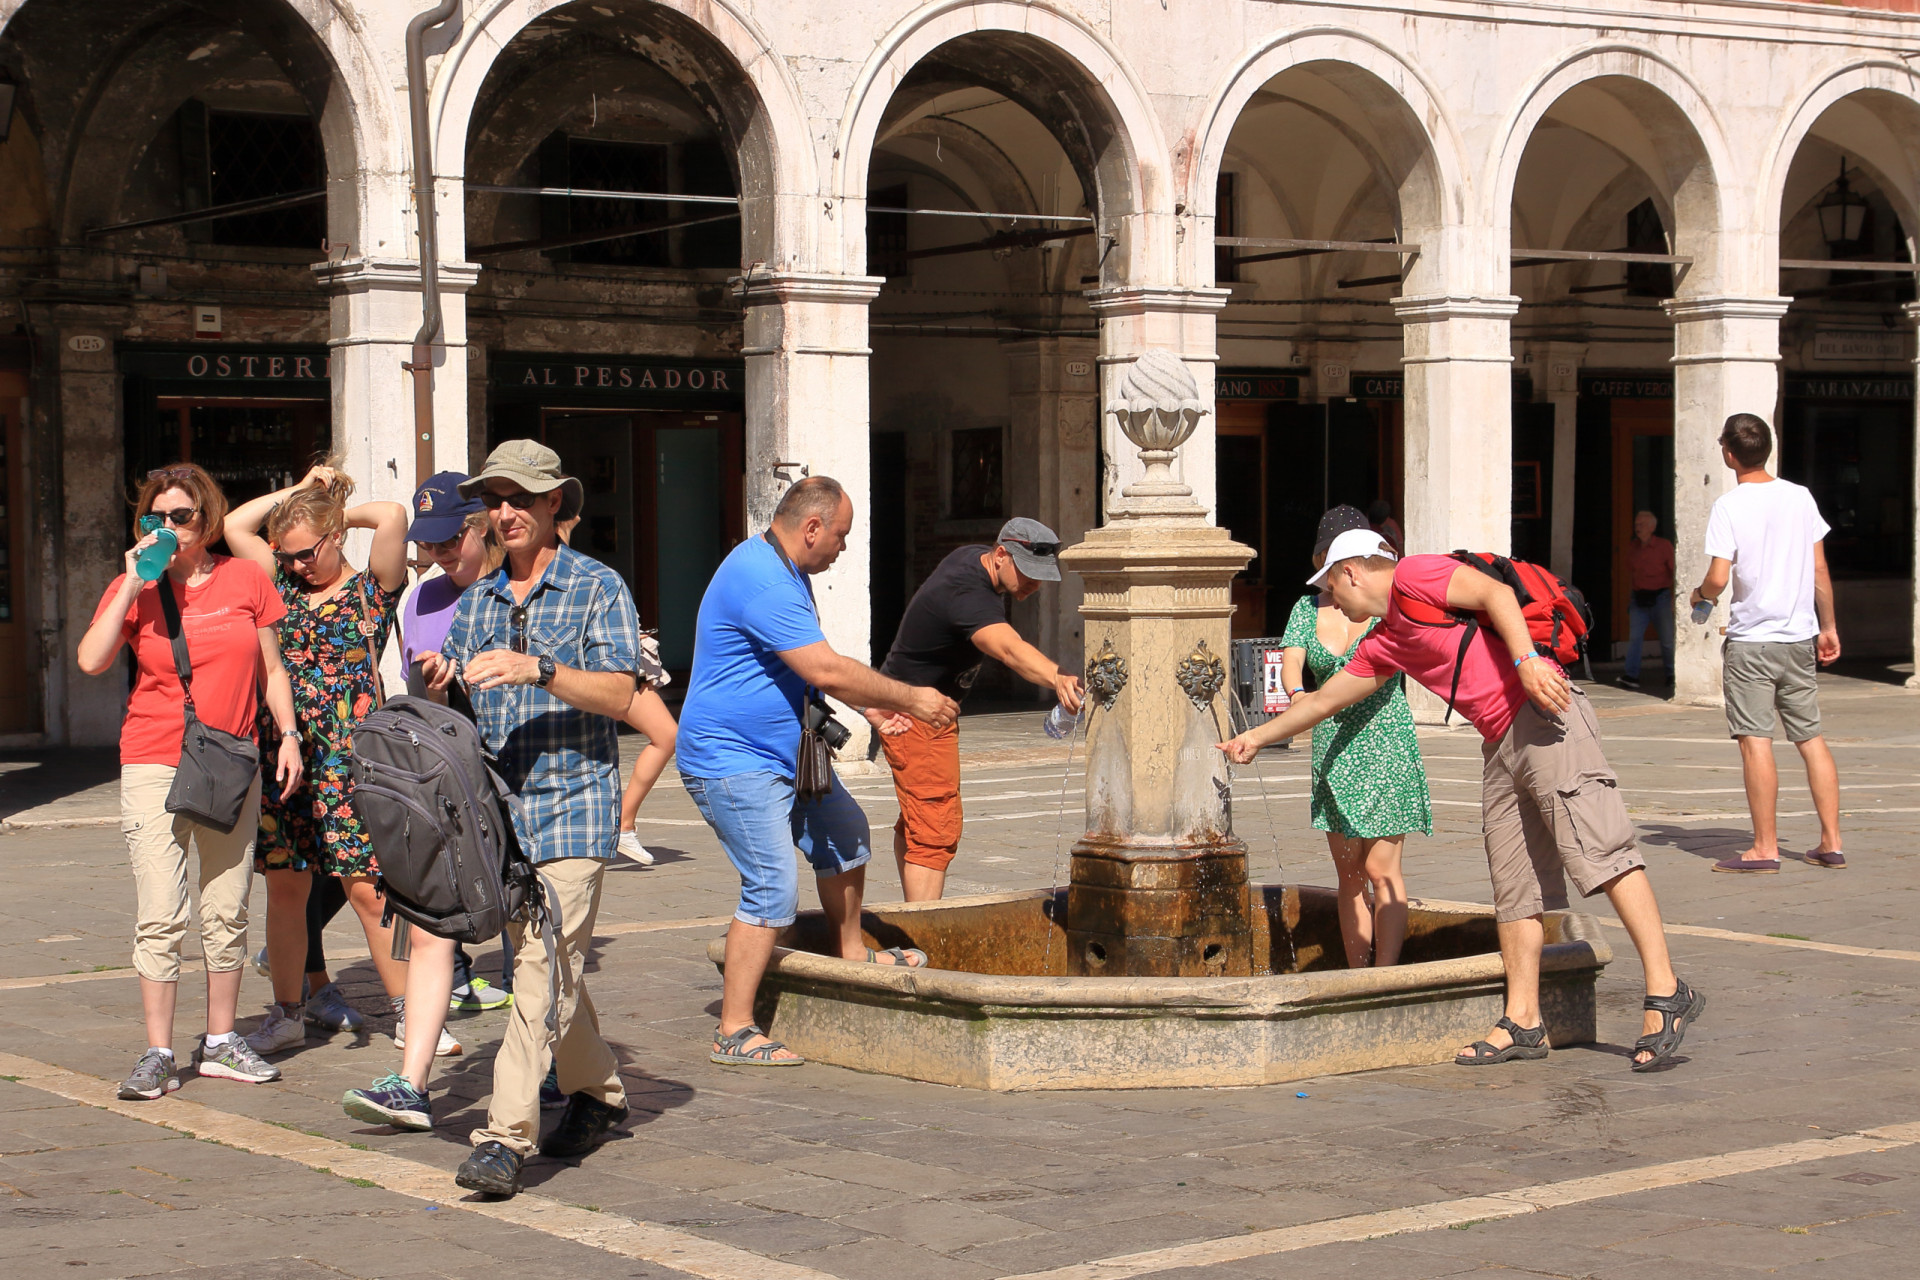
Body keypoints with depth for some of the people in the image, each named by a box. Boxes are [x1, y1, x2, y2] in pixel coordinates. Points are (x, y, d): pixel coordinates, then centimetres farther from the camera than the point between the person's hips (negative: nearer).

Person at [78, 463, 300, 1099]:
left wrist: (287, 735, 3)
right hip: (154, 766, -2)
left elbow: (272, 669, 14)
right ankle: (157, 1054, -3)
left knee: (227, 913, 6)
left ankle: (219, 1042, 17)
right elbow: (91, 660, -14)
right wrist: (133, 585, -16)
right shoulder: (133, 587, 1)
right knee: (160, 917, -8)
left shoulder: (245, 580, 6)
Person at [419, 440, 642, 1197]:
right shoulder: (476, 602, 15)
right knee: (548, 966, 13)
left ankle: (505, 1136, -17)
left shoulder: (597, 589, -1)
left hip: (573, 803, -6)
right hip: (498, 807, 6)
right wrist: (440, 683, -6)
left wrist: (539, 669, -23)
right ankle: (597, 1093, 31)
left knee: (545, 969, -13)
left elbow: (619, 695, -10)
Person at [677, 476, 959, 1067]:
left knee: (844, 829, 23)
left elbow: (818, 670, 23)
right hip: (734, 761, -11)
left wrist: (875, 704, 11)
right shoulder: (761, 580, -25)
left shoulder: (786, 574, 11)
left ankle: (851, 951, 41)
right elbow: (826, 671, -27)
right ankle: (733, 1032, -10)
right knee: (773, 889, -14)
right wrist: (909, 699, -18)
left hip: (784, 754, 11)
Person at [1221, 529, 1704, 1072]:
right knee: (1513, 887, 7)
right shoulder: (1384, 645, 26)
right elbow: (1323, 700, 39)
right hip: (1503, 745, 10)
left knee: (1596, 851, -16)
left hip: (1542, 712, -10)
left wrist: (1526, 659, -23)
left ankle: (1666, 992, -21)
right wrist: (1257, 737, 48)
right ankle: (1523, 1021, 9)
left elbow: (1495, 592, -11)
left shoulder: (1412, 576, 1)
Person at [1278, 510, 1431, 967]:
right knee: (1349, 875, 7)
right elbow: (1291, 661, -6)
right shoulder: (1308, 608, 8)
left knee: (1381, 870, -7)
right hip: (1332, 746, 5)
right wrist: (1297, 695, -29)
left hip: (1385, 742, -4)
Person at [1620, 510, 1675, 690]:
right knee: (1634, 637, -9)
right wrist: (1630, 595, 11)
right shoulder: (1632, 547, 9)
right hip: (1639, 599, 3)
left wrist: (1674, 598, -8)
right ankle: (1631, 676, -13)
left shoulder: (1664, 546, -3)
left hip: (1660, 597, -3)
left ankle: (1670, 674, 19)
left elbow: (1674, 572, -3)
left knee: (1667, 639, 4)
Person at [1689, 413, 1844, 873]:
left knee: (1756, 741, -4)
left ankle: (1765, 848, -4)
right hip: (1799, 638, 5)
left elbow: (1719, 579, -16)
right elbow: (1820, 570, 8)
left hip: (1751, 642, -5)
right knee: (1811, 737, 10)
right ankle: (1831, 843, 11)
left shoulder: (1729, 506, -10)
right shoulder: (1800, 497, 5)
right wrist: (1828, 627, 17)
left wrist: (1699, 594, 6)